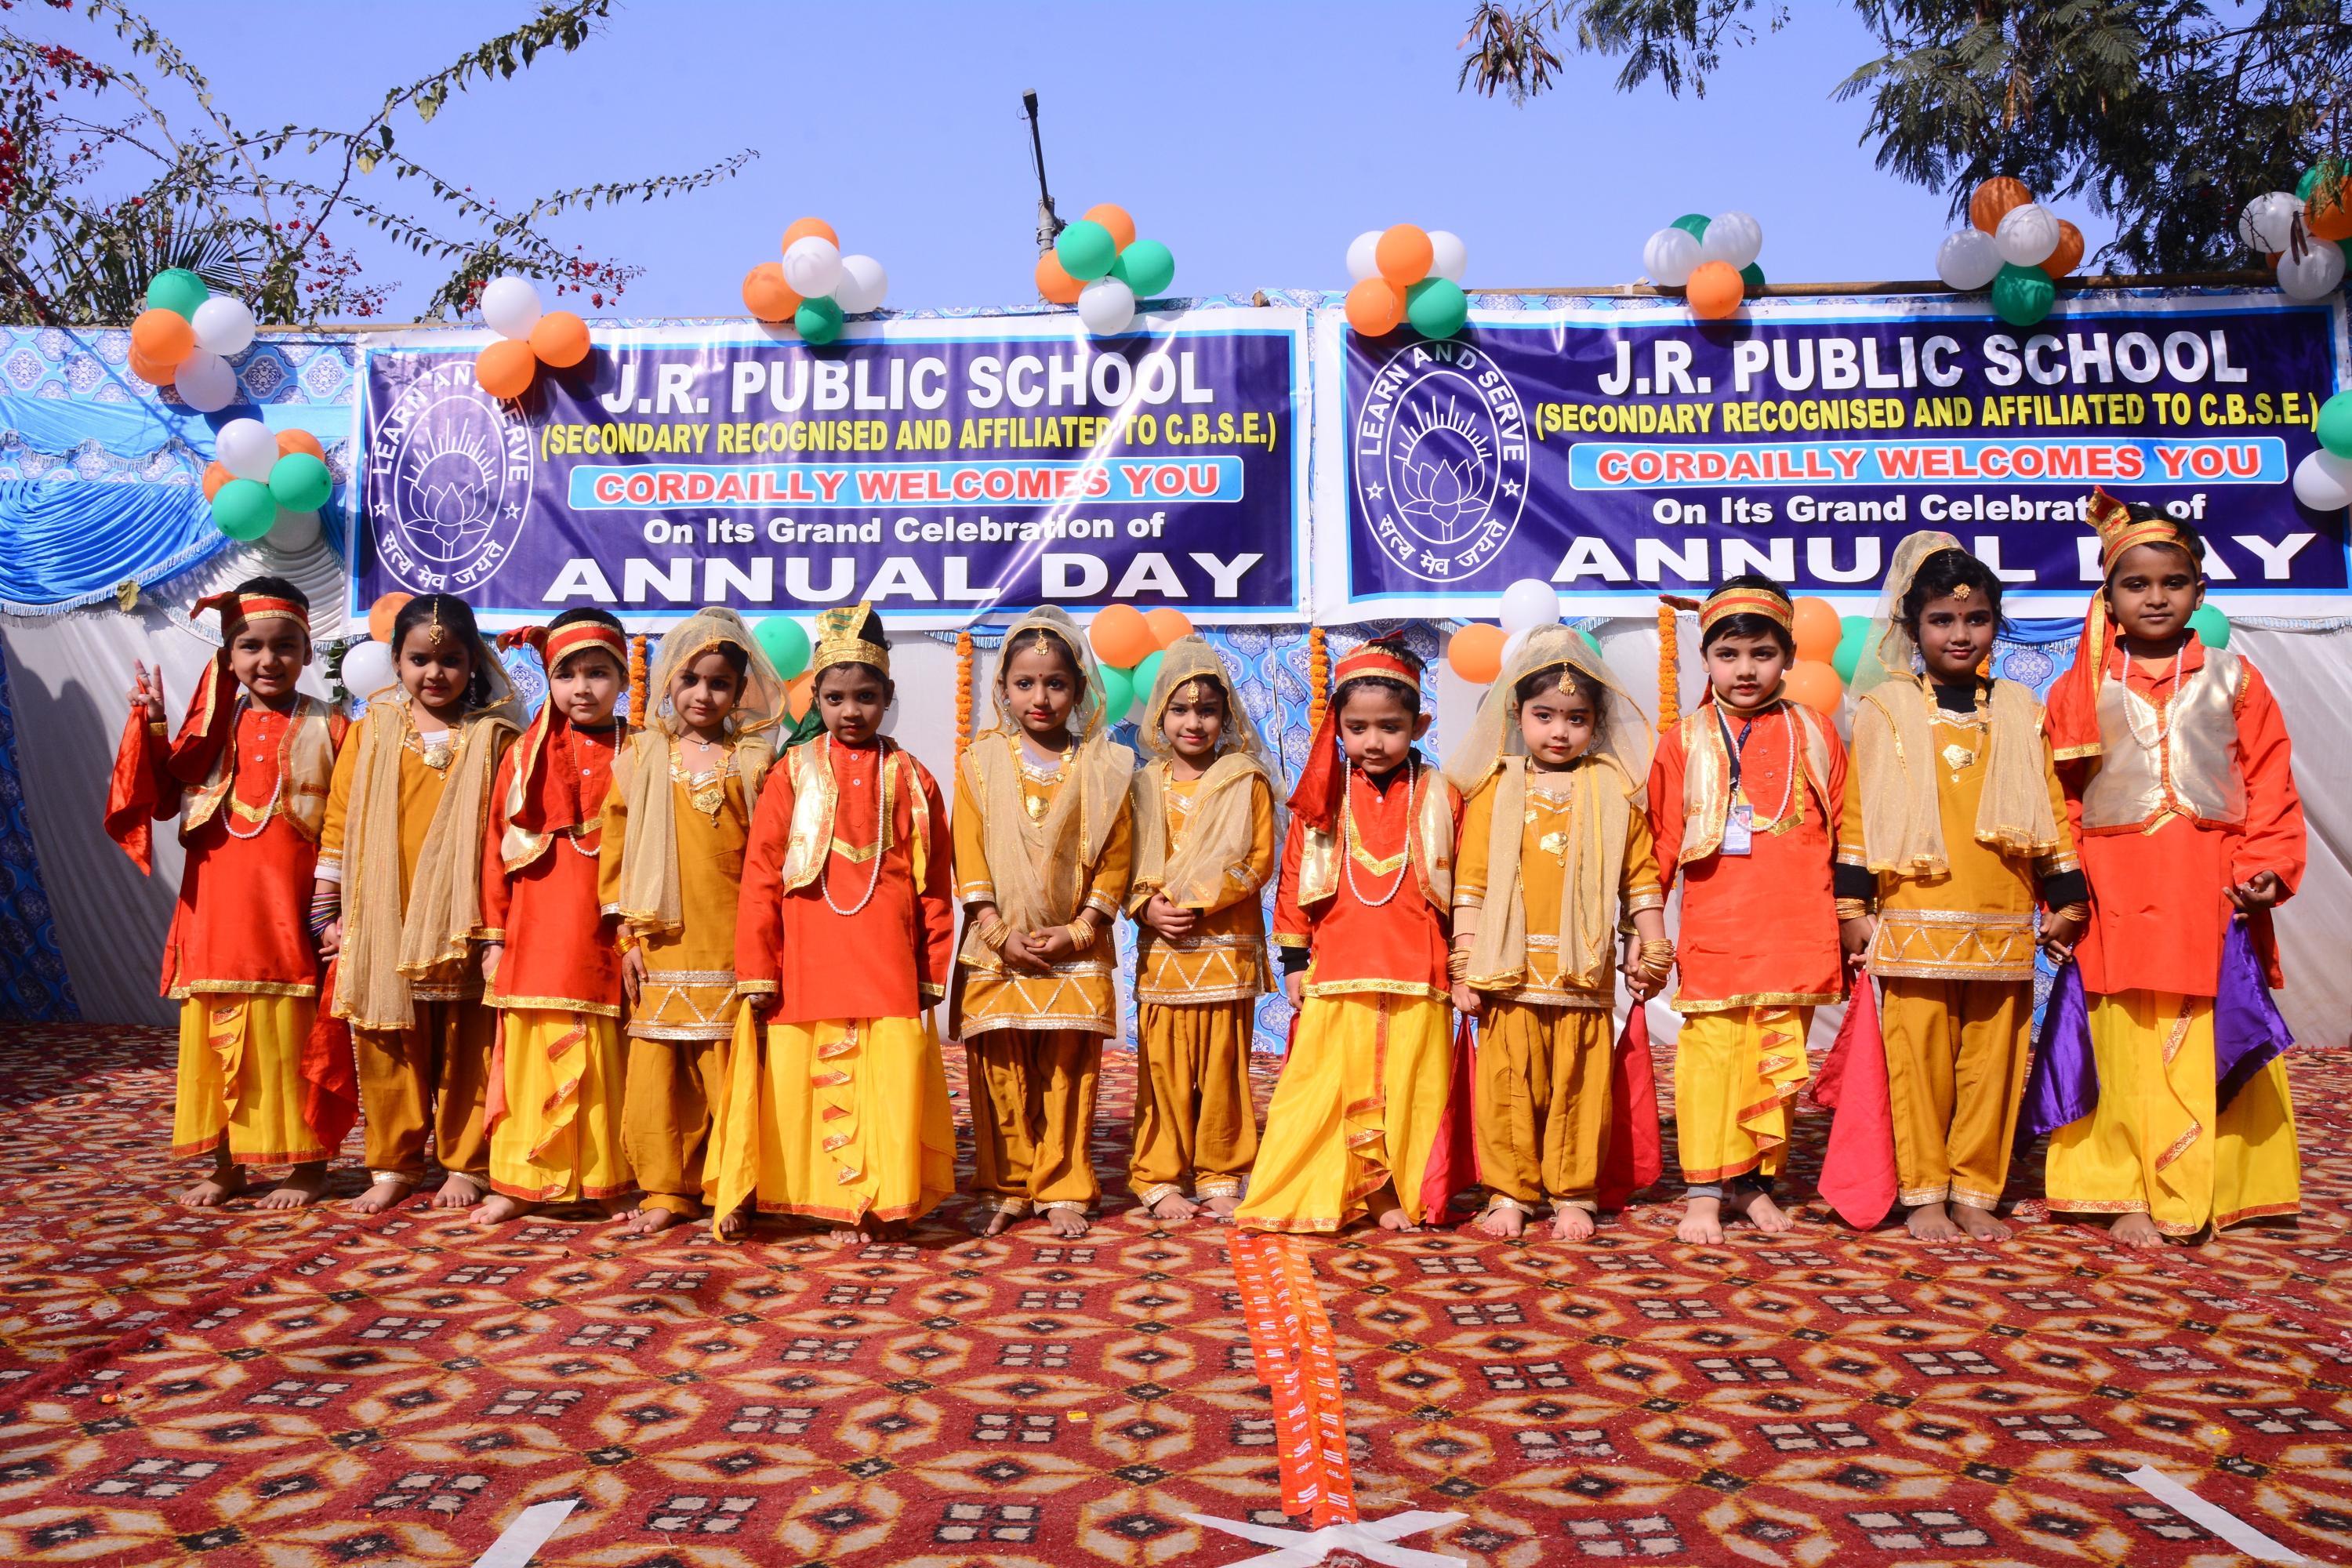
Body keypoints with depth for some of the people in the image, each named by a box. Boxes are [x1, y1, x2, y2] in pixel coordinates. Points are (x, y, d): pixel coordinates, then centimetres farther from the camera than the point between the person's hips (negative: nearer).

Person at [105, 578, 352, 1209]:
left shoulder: (327, 729, -1)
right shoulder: (213, 726, 9)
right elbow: (163, 799, 8)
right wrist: (152, 727, -4)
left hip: (290, 909, -4)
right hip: (216, 906, 4)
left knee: (293, 1036, 2)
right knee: (216, 1033, 10)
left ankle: (308, 1164, 15)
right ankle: (226, 1163, 23)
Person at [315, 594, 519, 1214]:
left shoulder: (492, 738, 2)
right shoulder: (370, 732, 7)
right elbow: (339, 824, 8)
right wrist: (330, 914, 5)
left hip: (462, 926, -2)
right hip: (383, 925, 2)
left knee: (465, 1049, 6)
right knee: (389, 1050, 8)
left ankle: (466, 1166, 18)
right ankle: (393, 1165, 22)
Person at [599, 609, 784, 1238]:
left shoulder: (752, 761, 4)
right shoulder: (642, 756, 7)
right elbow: (616, 846, 8)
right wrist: (627, 933, 3)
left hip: (729, 948, -1)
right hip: (660, 945, 2)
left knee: (728, 1071, 1)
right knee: (656, 1070, 3)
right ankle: (667, 1191, 15)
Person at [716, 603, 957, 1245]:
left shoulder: (911, 779, 6)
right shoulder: (793, 774, 4)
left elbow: (936, 883, 8)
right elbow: (760, 875, 2)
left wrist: (932, 970, 6)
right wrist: (756, 970, -2)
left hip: (886, 969, 0)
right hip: (804, 968, 0)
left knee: (886, 1082, -2)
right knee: (801, 1083, 2)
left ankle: (867, 1202, 12)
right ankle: (821, 1199, 17)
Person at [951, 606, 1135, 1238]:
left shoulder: (1103, 767, 3)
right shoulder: (981, 761, 4)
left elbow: (1115, 859, 1)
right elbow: (968, 856, -1)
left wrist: (1078, 931, -9)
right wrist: (1001, 932, -10)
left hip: (1076, 954, 0)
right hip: (997, 951, 0)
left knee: (1068, 1075, 4)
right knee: (1000, 1076, 4)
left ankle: (1062, 1189, 15)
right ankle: (1006, 1188, 17)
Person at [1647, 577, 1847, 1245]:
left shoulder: (1814, 735, 10)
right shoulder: (1684, 741, 6)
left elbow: (1841, 836, 14)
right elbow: (1662, 841, 8)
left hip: (1796, 933, 2)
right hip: (1714, 933, -2)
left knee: (1778, 1060, 7)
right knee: (1711, 1056, -4)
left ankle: (1755, 1180, 20)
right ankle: (1706, 1189, 5)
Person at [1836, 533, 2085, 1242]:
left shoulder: (2018, 710, 11)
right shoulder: (1885, 709, 3)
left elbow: (2050, 808, 14)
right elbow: (1858, 813, 2)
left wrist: (2065, 899, 11)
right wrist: (1853, 904, -2)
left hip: (2002, 925, 3)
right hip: (1914, 922, -2)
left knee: (1993, 1060, 5)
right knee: (1920, 1060, 0)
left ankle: (1975, 1191, 17)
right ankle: (1923, 1194, 12)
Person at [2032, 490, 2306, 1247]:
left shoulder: (2233, 678, 8)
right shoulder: (2083, 688, 4)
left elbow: (2269, 782, 6)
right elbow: (2057, 800, 2)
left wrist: (2267, 867, -7)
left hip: (2211, 892, 1)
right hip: (2117, 892, -1)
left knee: (2209, 1045, 5)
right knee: (2127, 1042, 2)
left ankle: (2214, 1190, 18)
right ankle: (2129, 1195, 11)